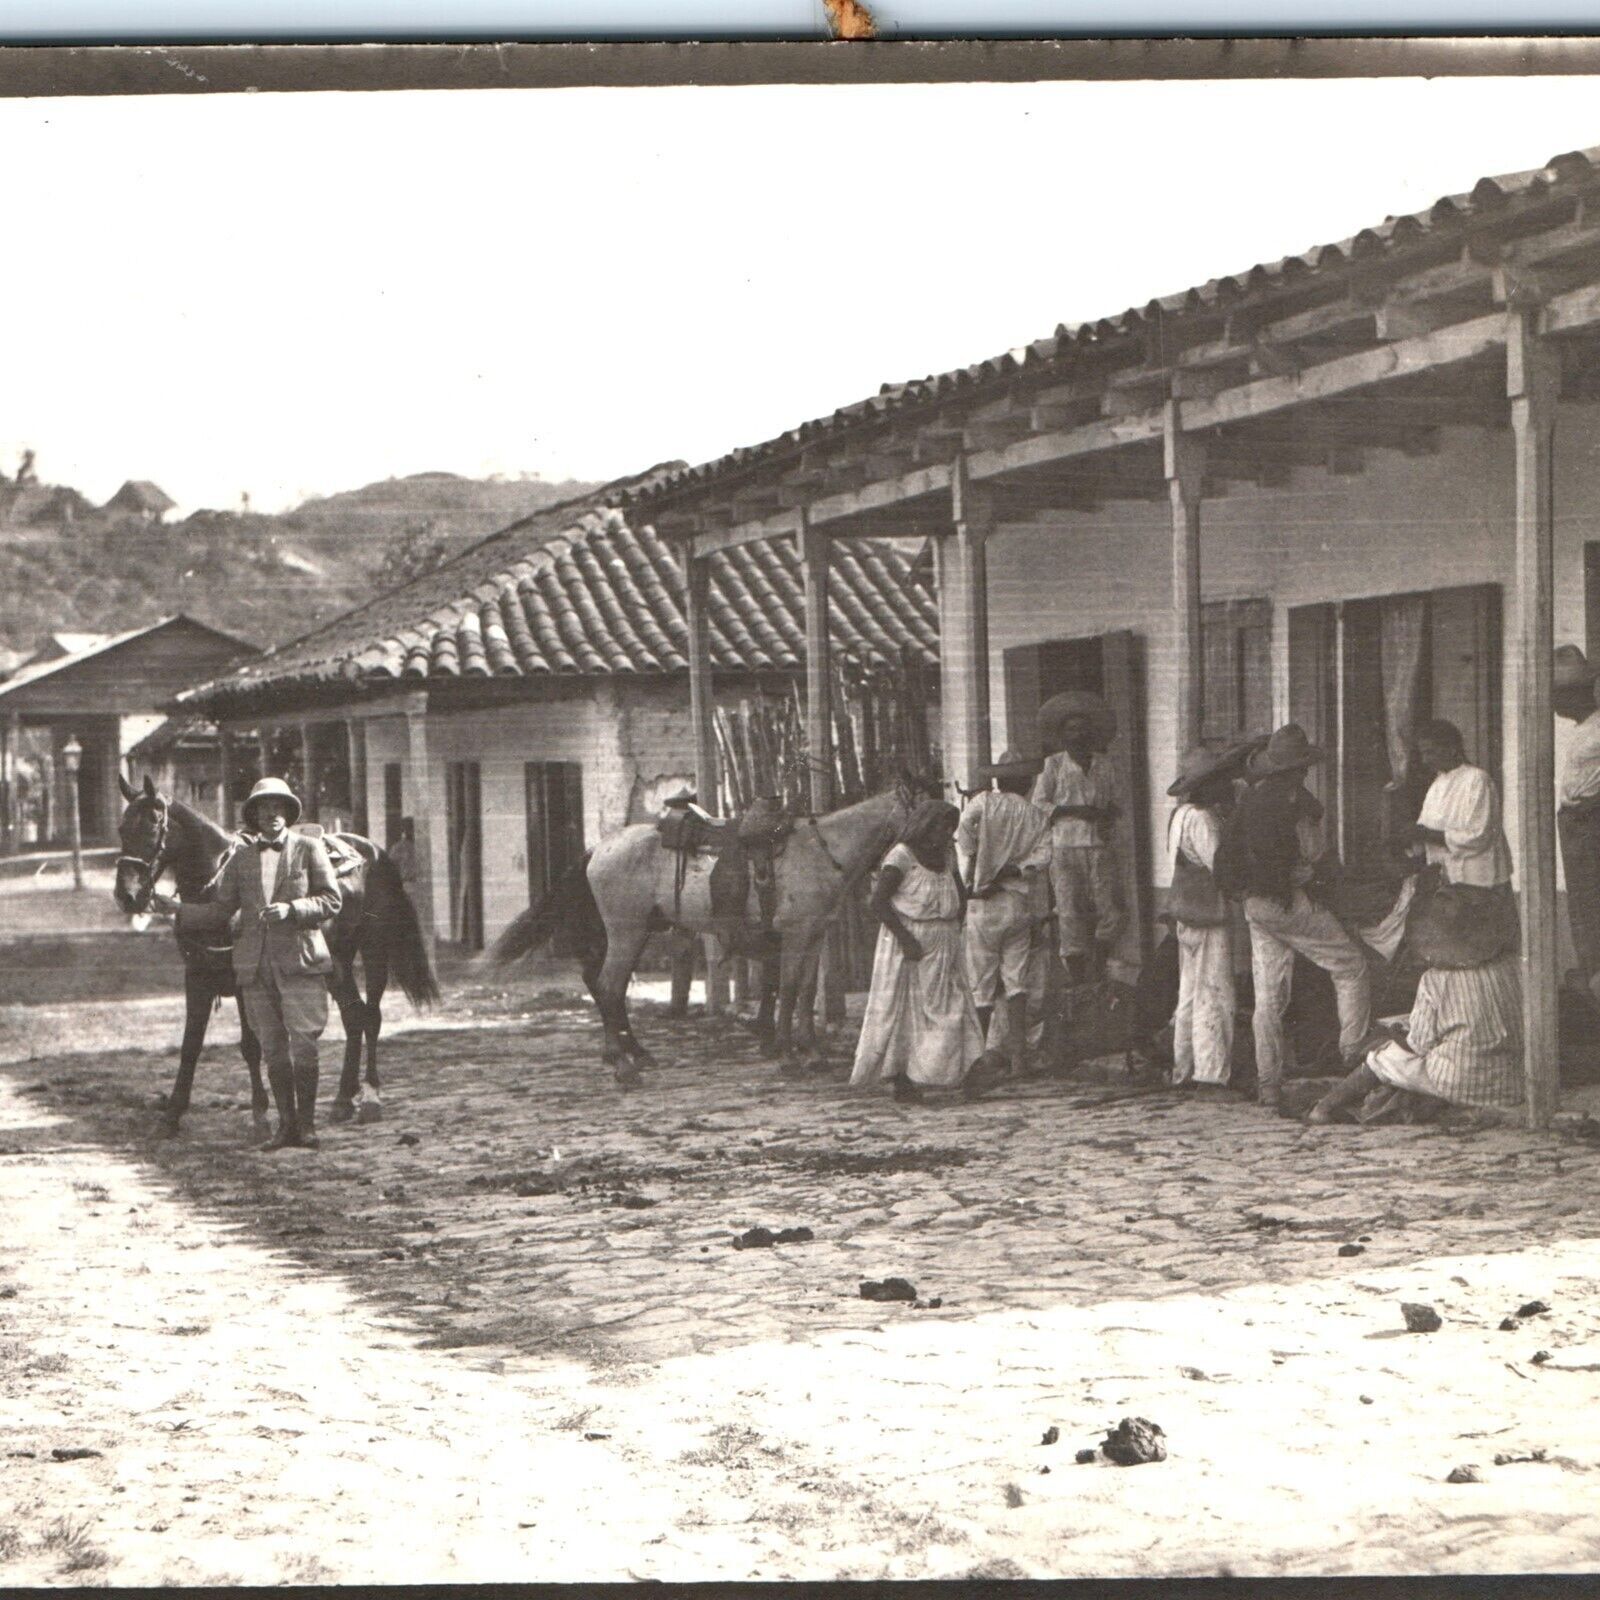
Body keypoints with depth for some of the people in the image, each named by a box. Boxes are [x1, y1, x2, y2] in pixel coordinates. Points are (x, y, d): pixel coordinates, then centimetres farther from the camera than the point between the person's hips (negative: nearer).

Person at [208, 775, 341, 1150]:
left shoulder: (309, 848, 3)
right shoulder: (241, 856, 12)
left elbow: (331, 901, -2)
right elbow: (224, 902, 20)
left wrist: (291, 909, -14)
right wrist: (239, 920, 5)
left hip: (300, 958, -3)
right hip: (255, 962, 3)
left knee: (303, 1044, -7)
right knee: (273, 1049, 6)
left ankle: (306, 1123, 4)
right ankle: (286, 1124, 12)